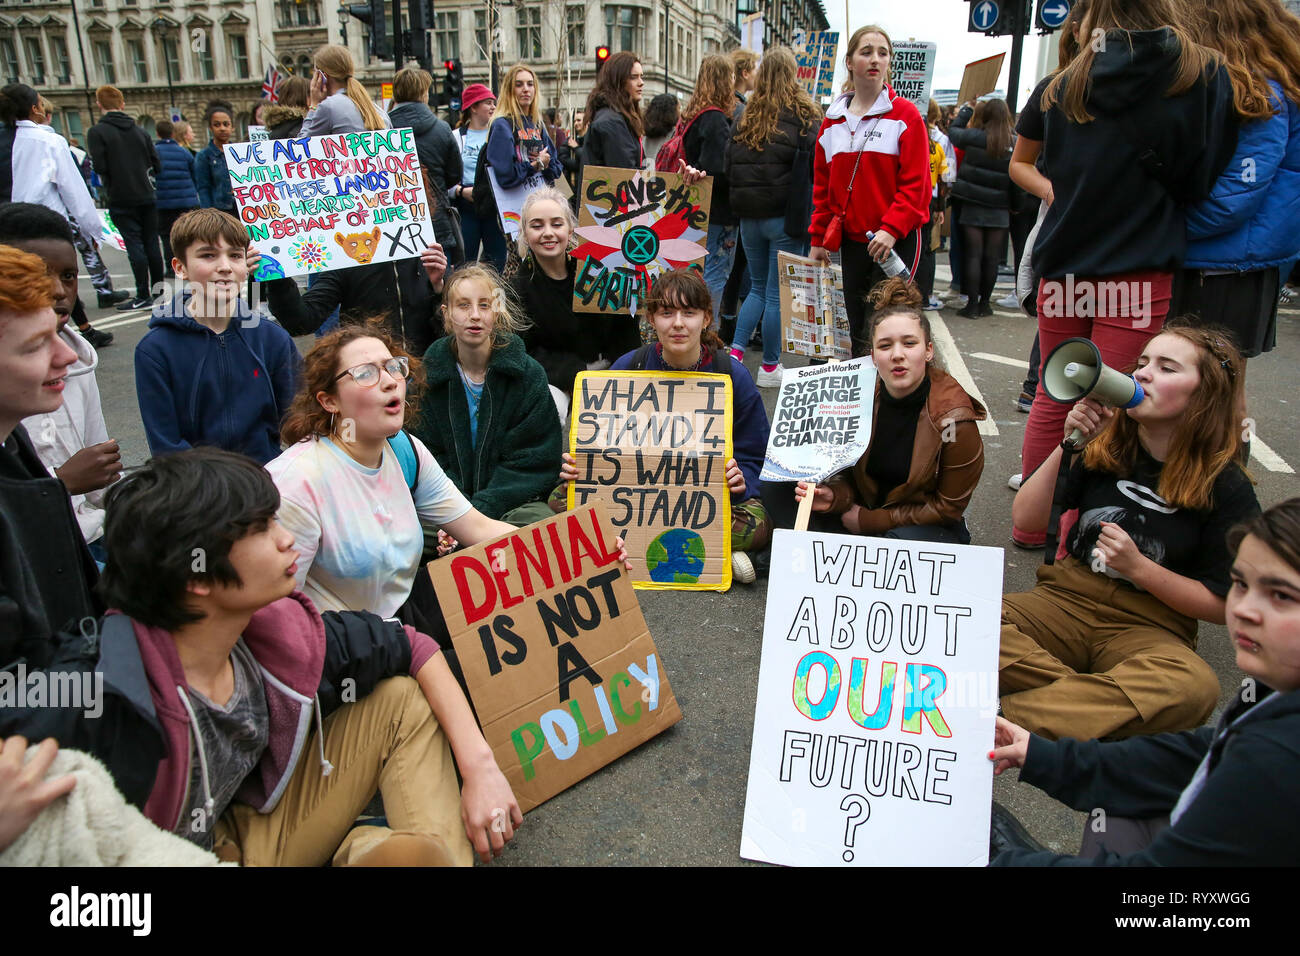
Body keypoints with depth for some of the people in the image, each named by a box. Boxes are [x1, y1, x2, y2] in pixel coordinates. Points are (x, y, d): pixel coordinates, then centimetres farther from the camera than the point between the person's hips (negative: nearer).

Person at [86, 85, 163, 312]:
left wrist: (110, 187, 6)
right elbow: (157, 166, 5)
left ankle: (143, 296, -4)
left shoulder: (97, 132, -7)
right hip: (147, 197, 4)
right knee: (151, 242, 10)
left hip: (121, 199, -4)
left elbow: (100, 168, -12)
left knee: (134, 245, -4)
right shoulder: (140, 131, 6)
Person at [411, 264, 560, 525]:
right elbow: (428, 457, 1)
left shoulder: (528, 374, -3)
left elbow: (529, 462, -6)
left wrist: (480, 511, -18)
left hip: (515, 501, -1)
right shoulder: (428, 376, 3)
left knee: (536, 521, -34)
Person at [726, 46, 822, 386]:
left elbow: (729, 163, 7)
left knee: (758, 287, 17)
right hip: (784, 215, -4)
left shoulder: (747, 115, 7)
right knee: (778, 293, 3)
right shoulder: (804, 114, -5)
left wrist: (742, 201, 11)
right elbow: (816, 164, -9)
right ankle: (770, 367, 10)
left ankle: (735, 351, 5)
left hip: (749, 216, 4)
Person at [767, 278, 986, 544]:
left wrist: (867, 521, -15)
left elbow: (948, 507, -12)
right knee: (779, 487, -12)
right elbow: (855, 476, 4)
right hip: (865, 510, 4)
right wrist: (834, 497, -20)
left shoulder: (954, 419, -19)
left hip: (928, 528, -3)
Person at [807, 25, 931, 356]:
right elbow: (823, 185, 14)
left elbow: (916, 182, -8)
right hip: (851, 239, 4)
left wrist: (891, 229, -19)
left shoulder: (905, 115, -2)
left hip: (896, 240, -4)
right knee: (858, 331, 10)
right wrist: (818, 237, 10)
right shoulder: (833, 120, 11)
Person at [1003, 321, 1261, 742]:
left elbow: (1220, 605, -1)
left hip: (1149, 628, -1)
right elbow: (1027, 521, -2)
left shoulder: (1225, 487, -3)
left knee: (1195, 687, -38)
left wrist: (1138, 566, -16)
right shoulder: (1105, 446, 2)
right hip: (1066, 600, 2)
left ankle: (1014, 716, -37)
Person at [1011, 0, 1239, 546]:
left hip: (1064, 269, 4)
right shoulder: (1204, 76, -3)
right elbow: (1204, 181, 0)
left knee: (1052, 400, 14)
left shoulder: (1067, 85, 5)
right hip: (1138, 274, -3)